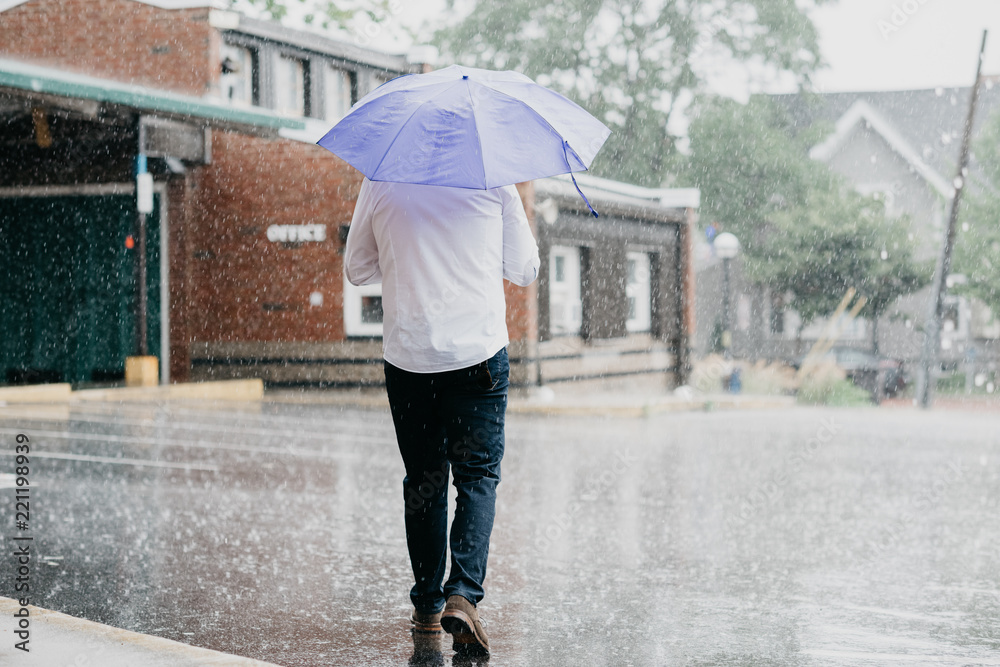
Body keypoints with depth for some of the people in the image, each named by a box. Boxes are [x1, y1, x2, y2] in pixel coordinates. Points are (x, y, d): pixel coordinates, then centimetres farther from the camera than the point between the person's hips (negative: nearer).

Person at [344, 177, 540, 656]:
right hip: (478, 353, -1)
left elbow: (357, 270, 11)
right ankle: (463, 594, -13)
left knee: (423, 481, 12)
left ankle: (427, 607, 18)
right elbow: (524, 270, 6)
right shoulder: (493, 179, -1)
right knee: (477, 476, 5)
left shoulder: (381, 182, 1)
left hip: (408, 356, 2)